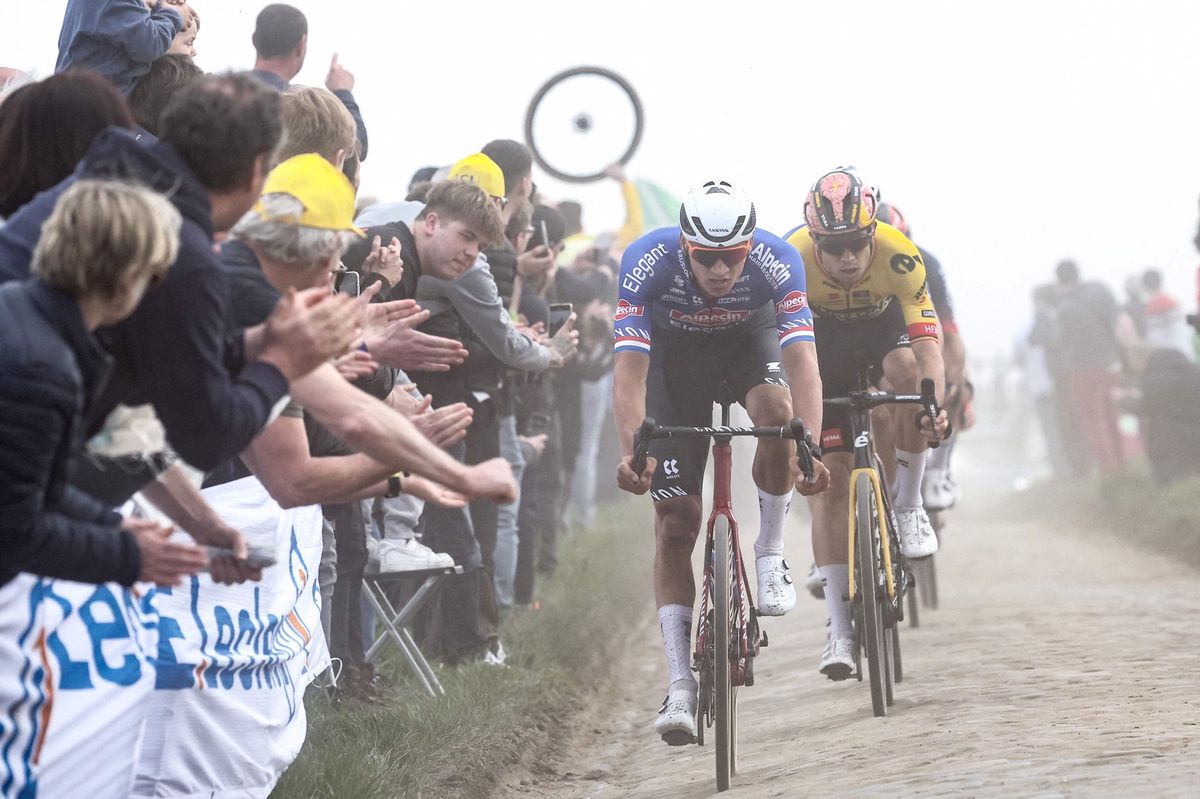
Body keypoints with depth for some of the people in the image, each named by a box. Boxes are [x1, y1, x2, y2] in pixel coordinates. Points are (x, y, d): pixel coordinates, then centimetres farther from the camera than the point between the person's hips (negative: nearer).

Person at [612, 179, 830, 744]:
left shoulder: (777, 261, -33)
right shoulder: (648, 262, -35)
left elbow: (801, 360, -39)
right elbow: (629, 368, -38)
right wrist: (632, 451, -52)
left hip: (749, 338, 0)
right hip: (675, 352, 0)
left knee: (776, 410, -35)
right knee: (675, 518, -9)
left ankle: (769, 555, -11)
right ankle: (681, 686, -6)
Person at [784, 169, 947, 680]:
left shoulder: (898, 256, -34)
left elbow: (927, 344, -38)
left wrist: (935, 406, -55)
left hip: (884, 324, 0)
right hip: (824, 337, 0)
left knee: (908, 371, -37)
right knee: (829, 480, -10)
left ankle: (907, 506, -15)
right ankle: (839, 630, -7)